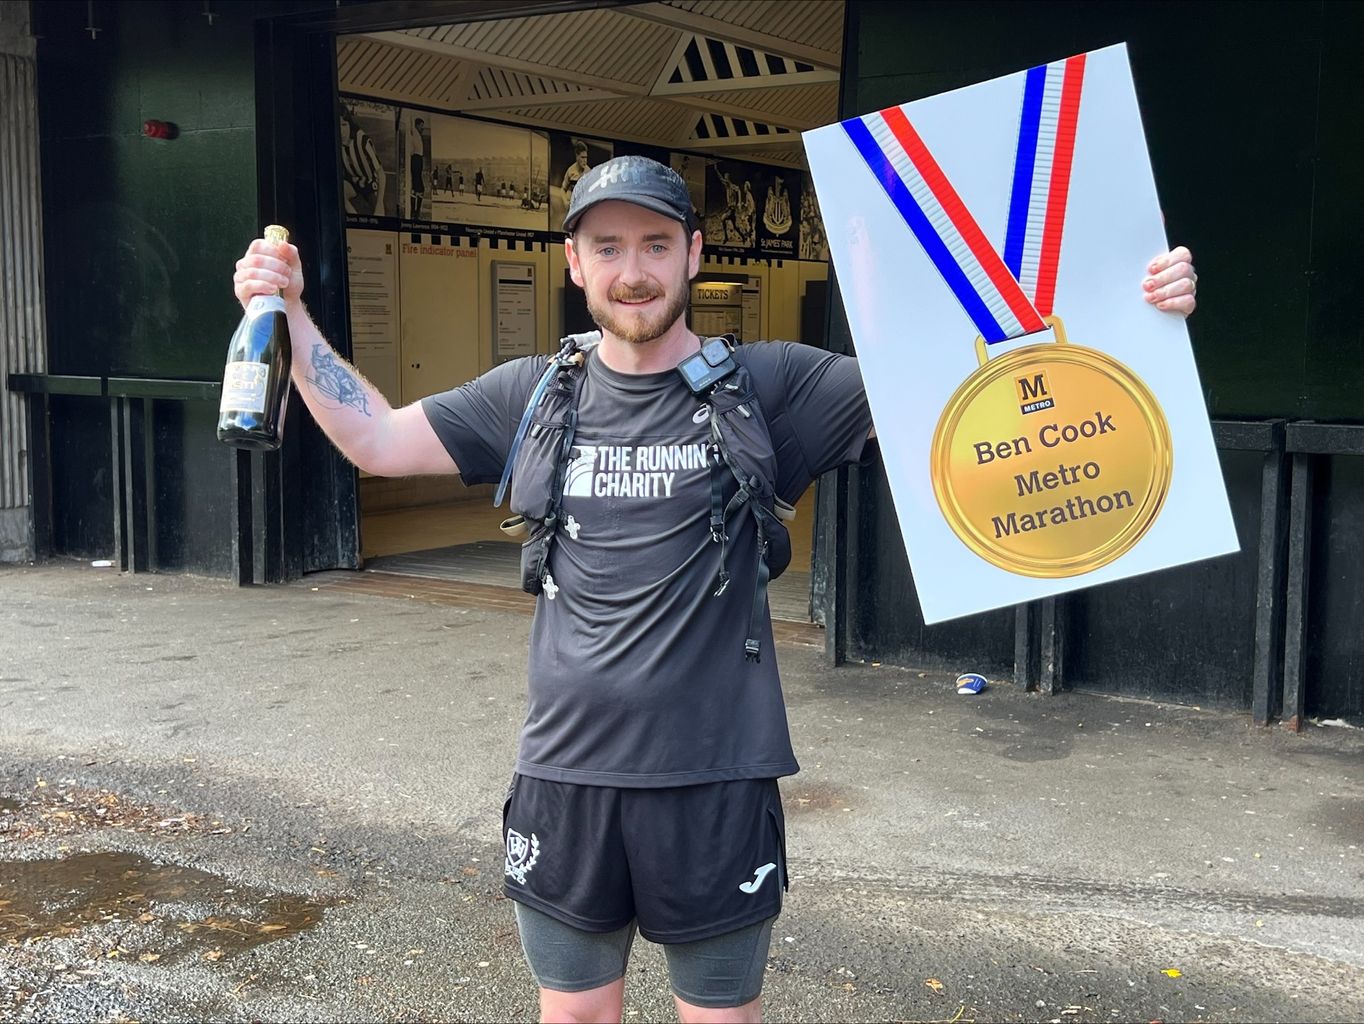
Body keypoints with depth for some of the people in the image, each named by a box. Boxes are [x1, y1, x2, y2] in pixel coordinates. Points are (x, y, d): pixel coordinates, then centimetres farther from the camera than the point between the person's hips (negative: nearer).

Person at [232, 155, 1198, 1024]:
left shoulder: (764, 385, -6)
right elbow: (377, 440, 8)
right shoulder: (534, 394, 4)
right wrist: (292, 313, 0)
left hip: (717, 780, -2)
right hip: (566, 775, 3)